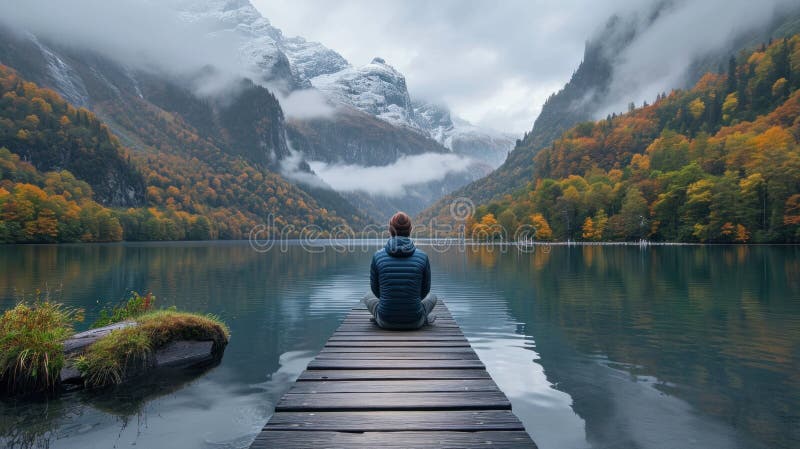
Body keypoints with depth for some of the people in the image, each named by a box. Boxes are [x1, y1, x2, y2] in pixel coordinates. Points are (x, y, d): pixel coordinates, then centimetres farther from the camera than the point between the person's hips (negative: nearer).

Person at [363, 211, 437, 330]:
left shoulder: (378, 256, -9)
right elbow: (425, 290, 5)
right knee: (432, 297, 34)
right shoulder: (422, 256, -8)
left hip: (386, 321, 0)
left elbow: (375, 289, 5)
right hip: (414, 322, 0)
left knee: (368, 297, 35)